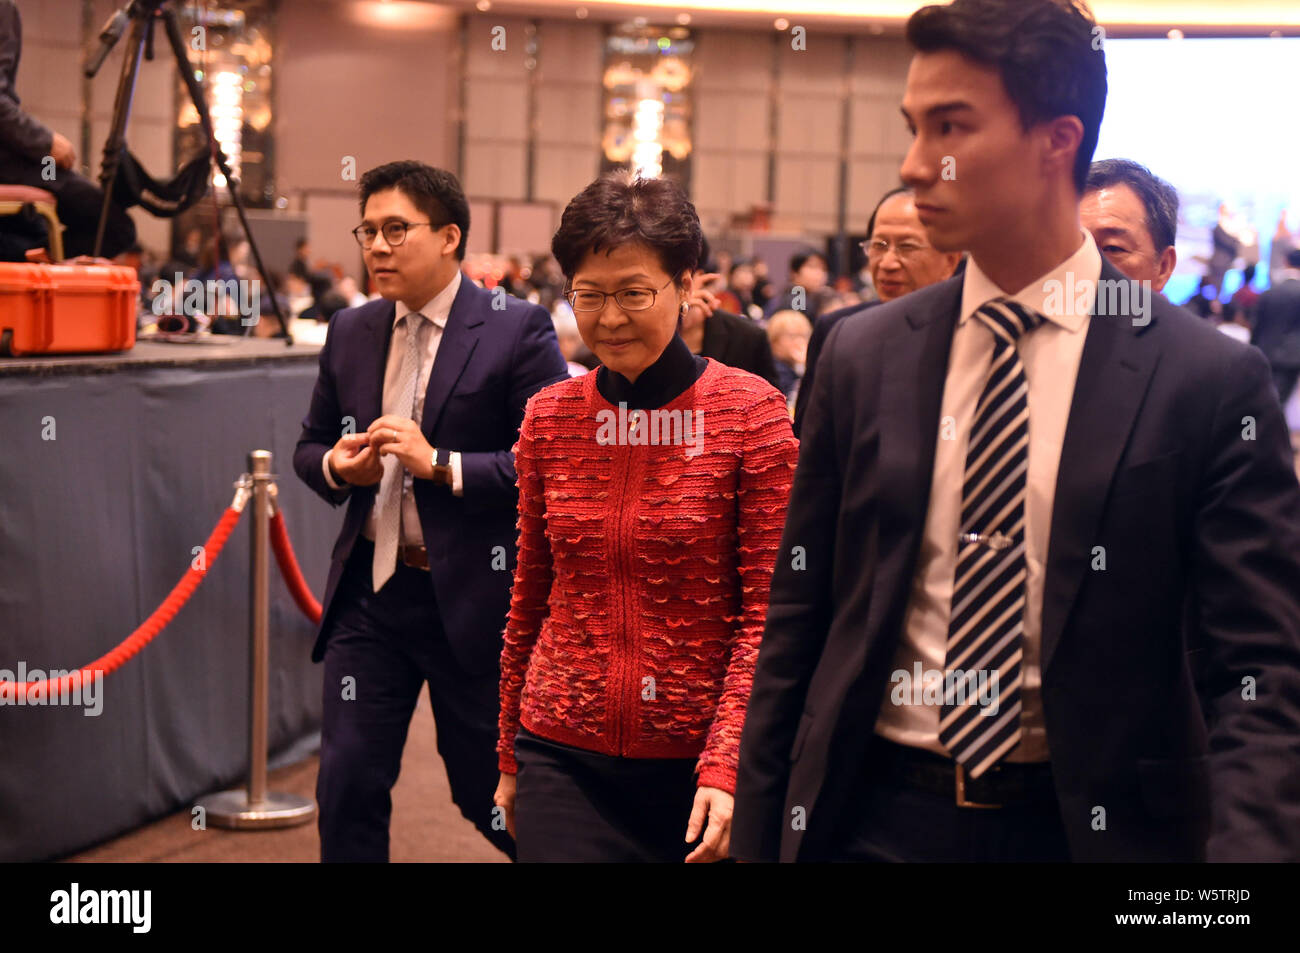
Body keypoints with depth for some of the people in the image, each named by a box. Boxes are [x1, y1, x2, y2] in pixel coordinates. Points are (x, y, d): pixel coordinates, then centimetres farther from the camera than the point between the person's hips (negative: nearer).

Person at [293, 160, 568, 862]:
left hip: (473, 599, -4)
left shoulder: (517, 330, -8)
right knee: (347, 784, 0)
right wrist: (336, 465, -5)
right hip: (369, 590, 4)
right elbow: (310, 444, 19)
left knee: (488, 791, 10)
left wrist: (441, 466, -22)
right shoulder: (350, 333, 9)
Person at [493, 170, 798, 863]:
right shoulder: (548, 417, 3)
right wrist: (510, 760, 16)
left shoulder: (751, 410, -7)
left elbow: (768, 611, -8)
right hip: (564, 761, 2)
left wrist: (727, 766, -17)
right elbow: (530, 598, 11)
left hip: (697, 762, -2)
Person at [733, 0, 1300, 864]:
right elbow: (798, 624, 4)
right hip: (876, 815, 2)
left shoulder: (1211, 381, -10)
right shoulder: (863, 356, 0)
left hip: (1091, 823, -2)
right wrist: (757, 839, 3)